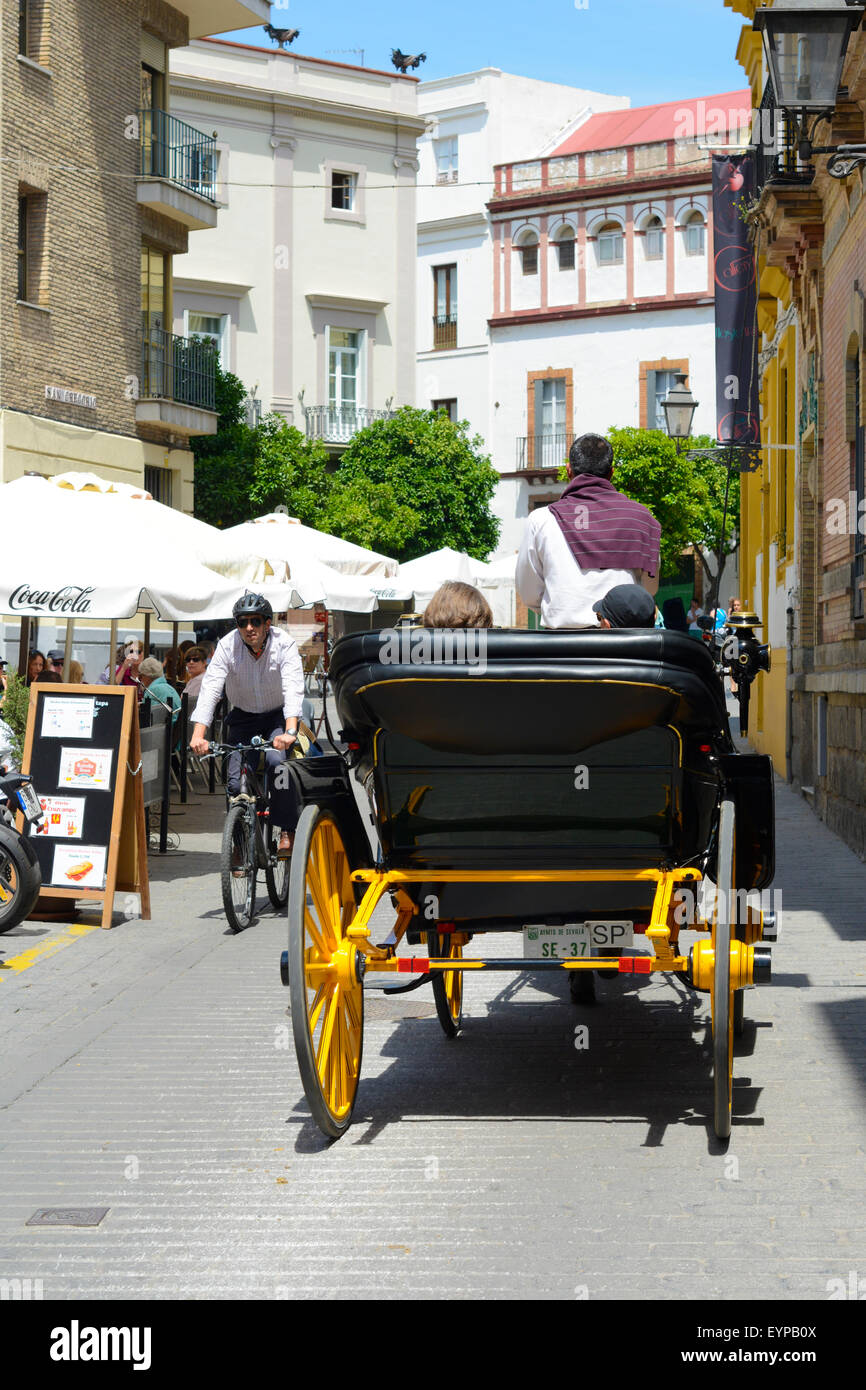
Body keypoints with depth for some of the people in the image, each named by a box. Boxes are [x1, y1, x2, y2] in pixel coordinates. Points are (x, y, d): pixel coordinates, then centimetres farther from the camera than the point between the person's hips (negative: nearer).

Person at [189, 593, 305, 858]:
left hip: (277, 716, -2)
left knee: (276, 760, -30)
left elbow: (293, 689, -34)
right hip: (243, 717, 2)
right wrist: (198, 735, -41)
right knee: (235, 782, -9)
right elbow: (210, 689, -28)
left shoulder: (284, 644, -22)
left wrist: (290, 731, -50)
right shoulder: (228, 646, -19)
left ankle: (287, 831, -19)